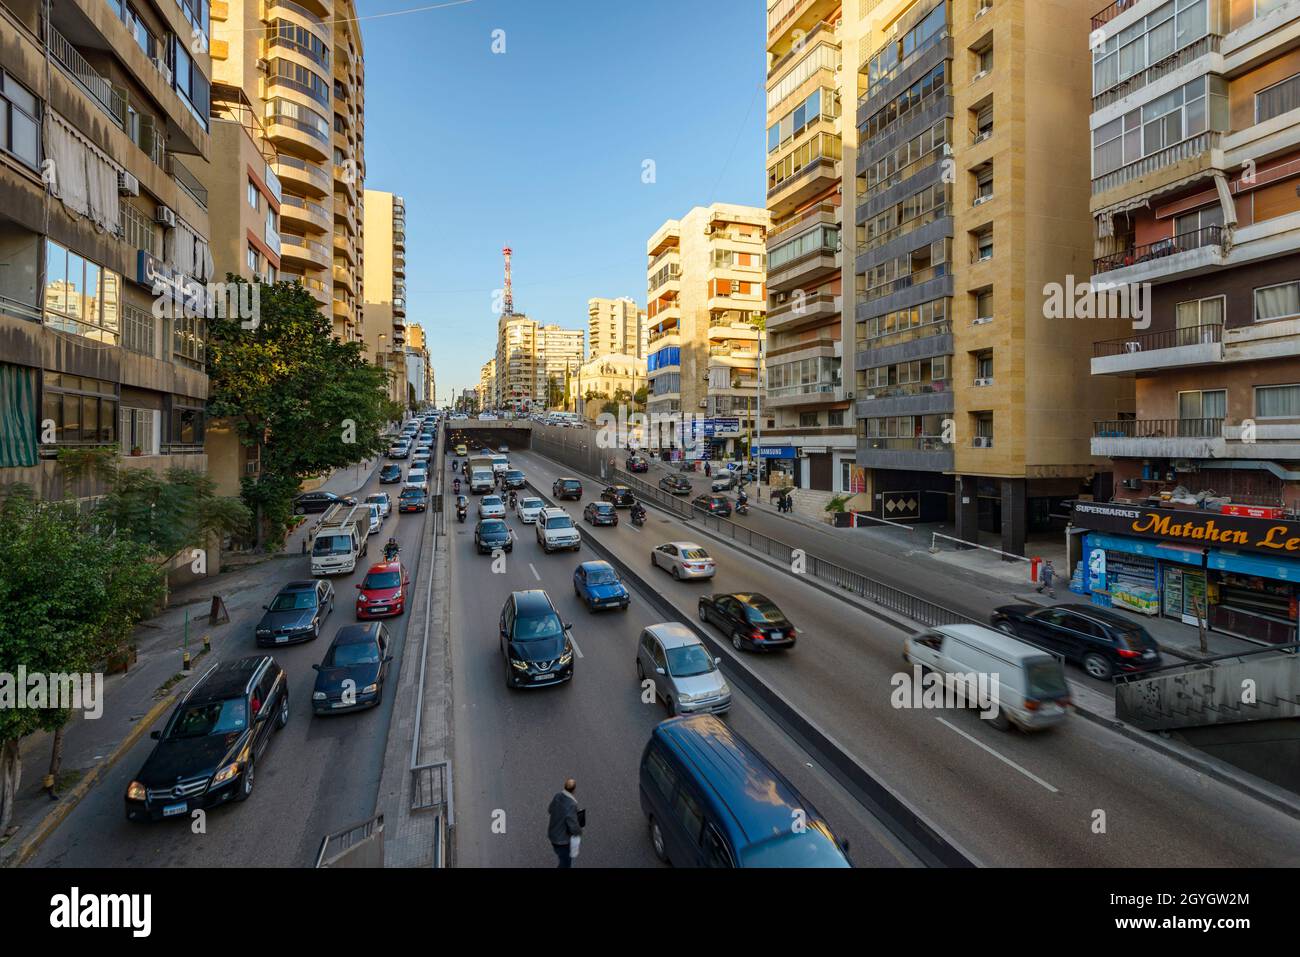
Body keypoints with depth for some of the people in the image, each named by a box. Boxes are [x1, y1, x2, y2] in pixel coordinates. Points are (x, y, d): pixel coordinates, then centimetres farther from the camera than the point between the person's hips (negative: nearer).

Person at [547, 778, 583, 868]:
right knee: (565, 864, 15)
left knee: (563, 860, 30)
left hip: (553, 834, 7)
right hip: (563, 840, -7)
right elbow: (573, 827, -30)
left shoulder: (557, 796, -11)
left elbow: (550, 810, 8)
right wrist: (580, 831, -9)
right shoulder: (571, 805, -34)